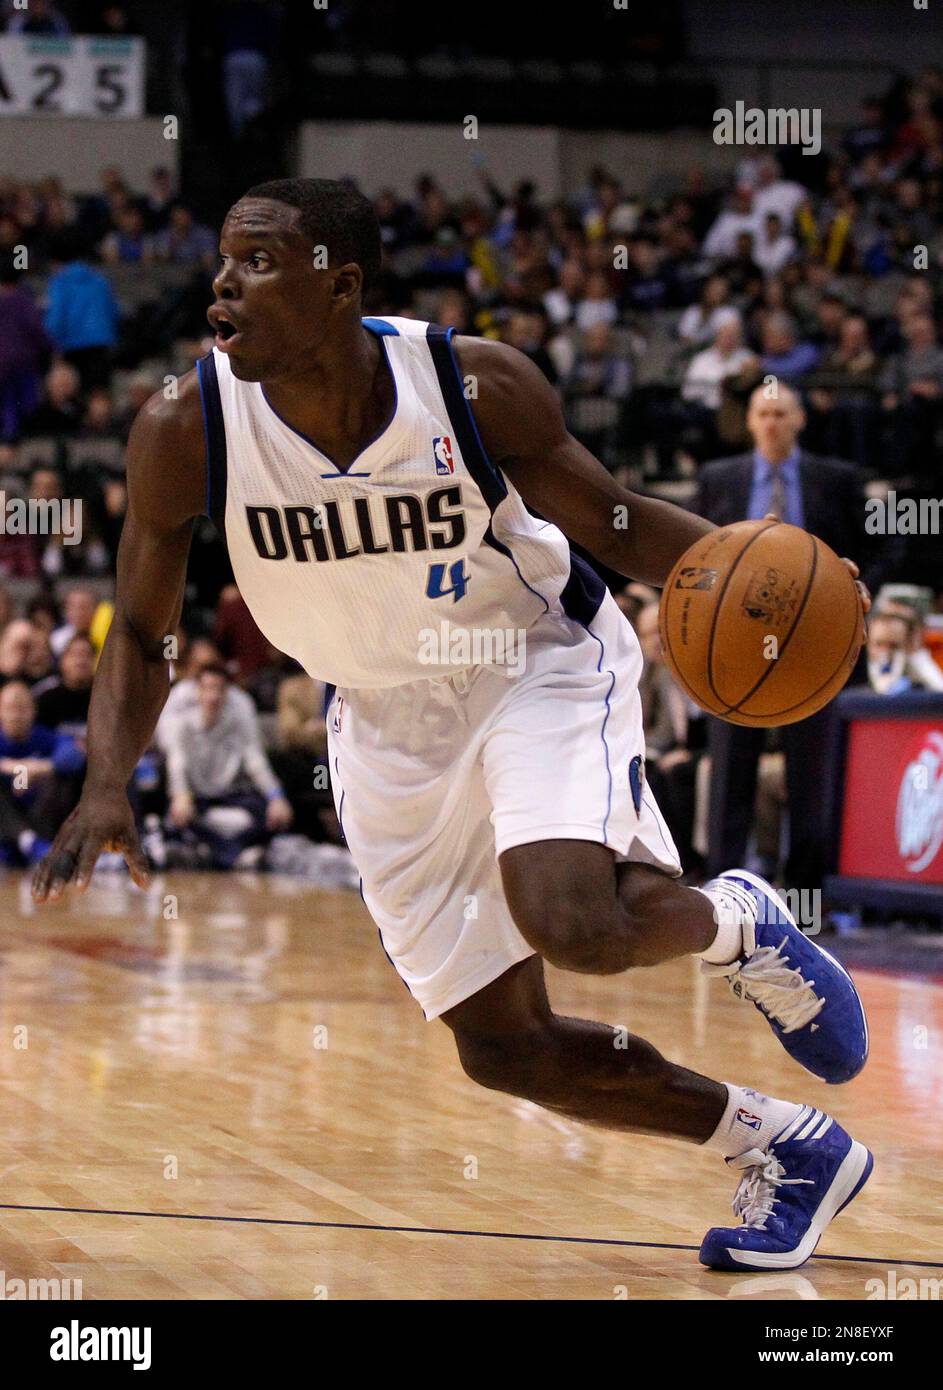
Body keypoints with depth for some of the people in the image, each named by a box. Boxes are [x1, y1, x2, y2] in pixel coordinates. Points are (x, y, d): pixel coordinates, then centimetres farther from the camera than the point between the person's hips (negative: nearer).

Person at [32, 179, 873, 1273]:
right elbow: (140, 636, -7)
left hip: (541, 667, -3)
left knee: (572, 925, -32)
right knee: (503, 1049, 3)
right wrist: (106, 787, -24)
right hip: (389, 720, 4)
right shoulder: (183, 433, -20)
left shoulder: (479, 385, -24)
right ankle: (783, 1151, 24)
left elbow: (614, 522, -8)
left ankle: (734, 924, 5)